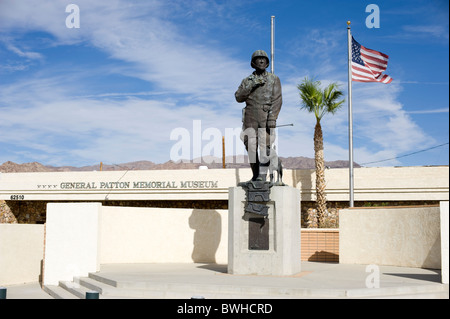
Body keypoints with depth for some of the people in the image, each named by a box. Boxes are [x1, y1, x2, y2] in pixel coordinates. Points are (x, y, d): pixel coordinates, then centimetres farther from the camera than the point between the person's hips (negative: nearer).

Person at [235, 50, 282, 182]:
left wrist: (272, 119, -15)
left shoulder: (274, 79, 6)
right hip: (250, 117, 3)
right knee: (251, 146, -1)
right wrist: (251, 86, -11)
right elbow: (238, 97, 3)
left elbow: (277, 100, -3)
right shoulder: (247, 81, 14)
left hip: (266, 116, -2)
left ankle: (262, 175, -14)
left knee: (265, 145, -12)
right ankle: (255, 175, 7)